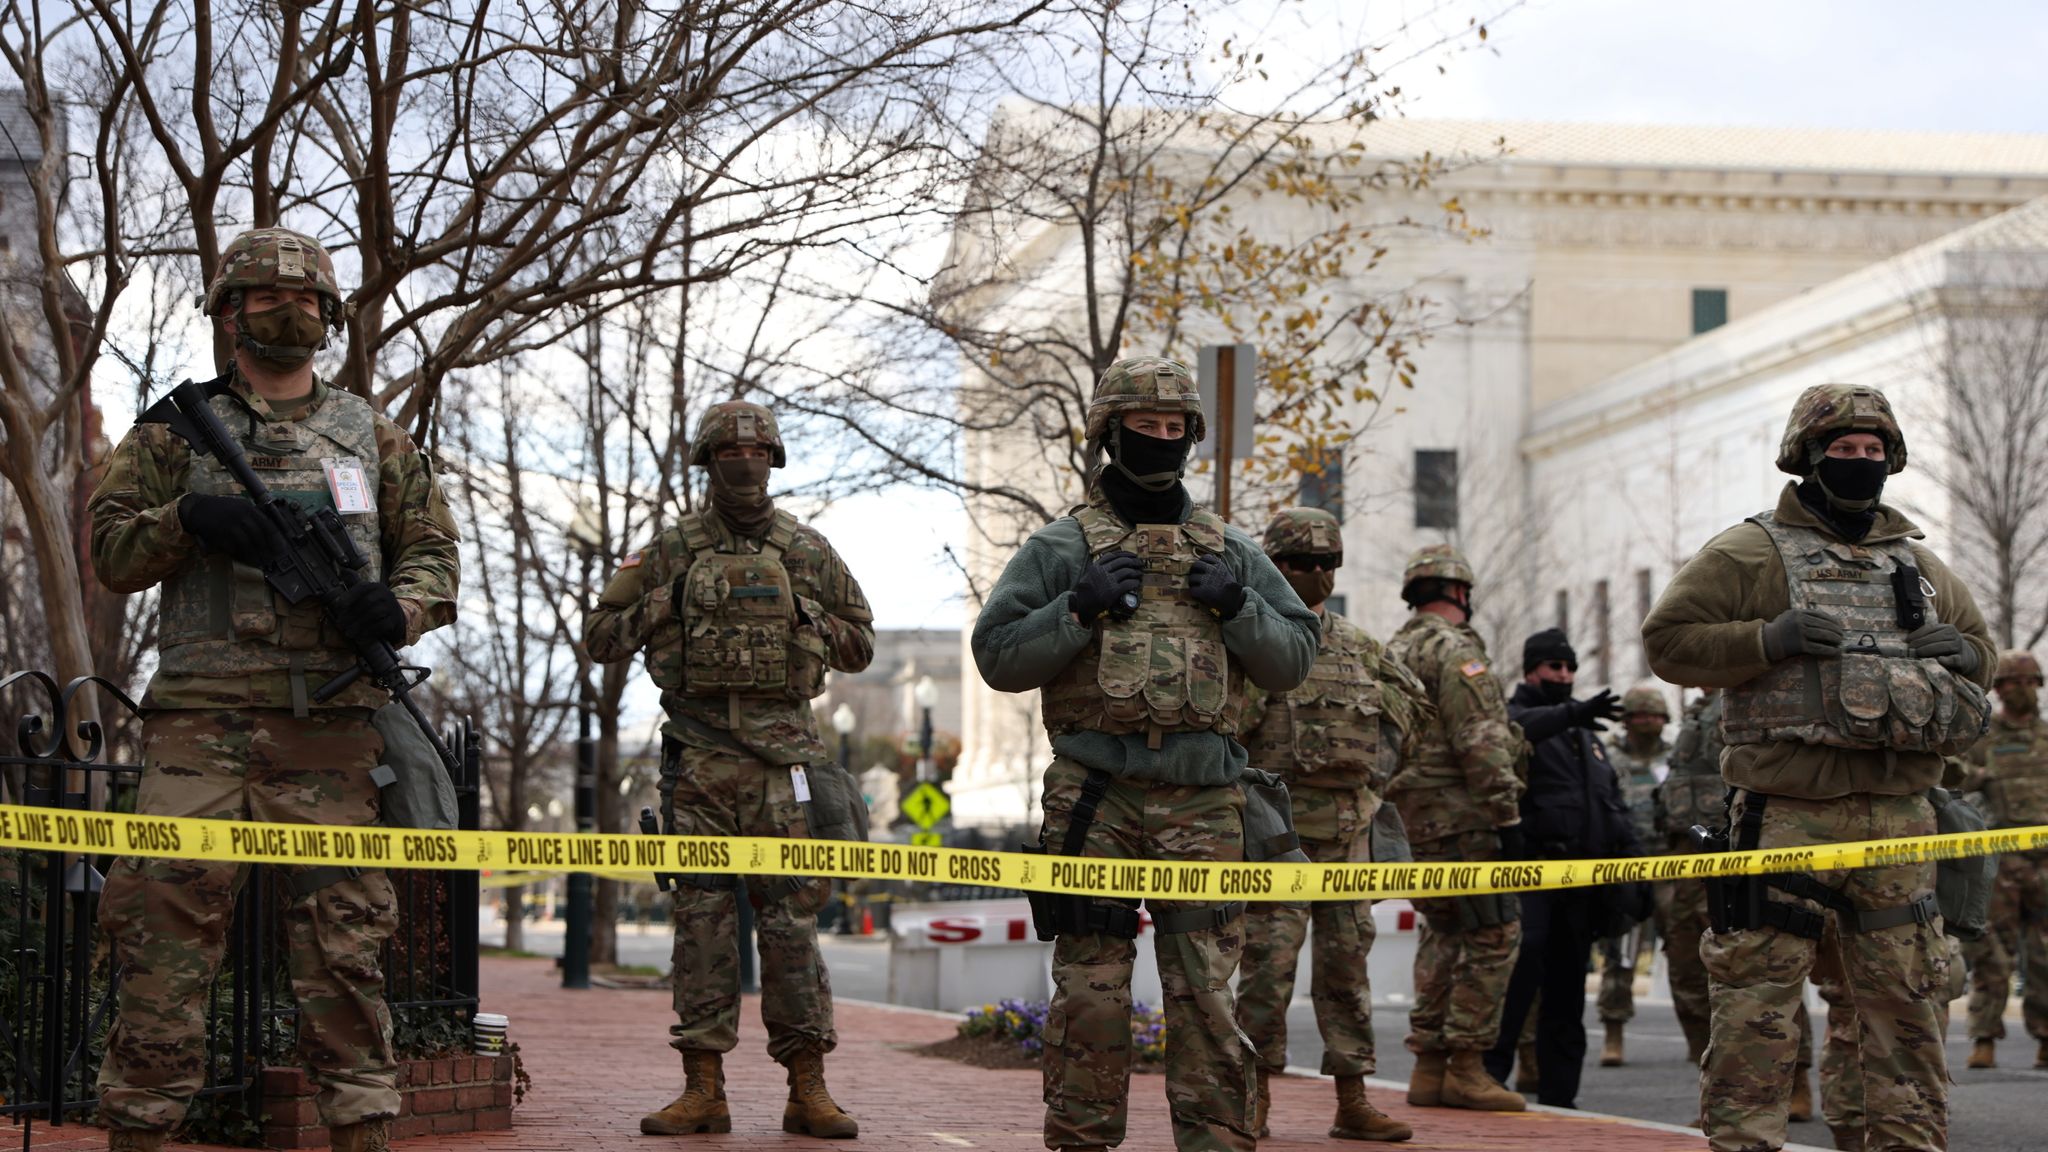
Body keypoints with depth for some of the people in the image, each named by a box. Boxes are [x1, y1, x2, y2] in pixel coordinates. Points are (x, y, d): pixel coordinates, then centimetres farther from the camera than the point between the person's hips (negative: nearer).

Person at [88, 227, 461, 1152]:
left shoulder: (372, 437, 19)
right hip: (201, 717, -1)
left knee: (344, 937, 0)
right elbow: (109, 550, 10)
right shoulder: (175, 428, 15)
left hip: (330, 726, 1)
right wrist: (186, 519, -10)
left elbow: (434, 552, 17)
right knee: (163, 918, -7)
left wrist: (399, 606, -6)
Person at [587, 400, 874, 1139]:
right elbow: (600, 639, 11)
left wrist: (804, 616, -1)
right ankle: (703, 1088, 4)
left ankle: (808, 1089, 2)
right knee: (702, 917, 0)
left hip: (782, 751, 0)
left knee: (791, 916, -2)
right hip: (699, 752, 0)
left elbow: (860, 645, 16)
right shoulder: (671, 551, 9)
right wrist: (665, 602, -4)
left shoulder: (808, 551, 11)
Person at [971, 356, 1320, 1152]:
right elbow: (998, 655, 1)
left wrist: (1237, 607, -3)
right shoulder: (1062, 547, 7)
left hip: (1203, 805, 2)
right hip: (1095, 797, -2)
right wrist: (1081, 608, -11)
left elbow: (1294, 658, 14)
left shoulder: (1231, 551, 15)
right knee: (1091, 990, 1)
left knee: (1206, 990, 1)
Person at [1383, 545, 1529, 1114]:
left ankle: (1430, 1066, 14)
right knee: (1493, 935, -6)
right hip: (1460, 815, -9)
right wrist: (1507, 813, -17)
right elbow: (1480, 741, -18)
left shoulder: (1395, 652, 18)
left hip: (1413, 820, 9)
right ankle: (1464, 1067, -8)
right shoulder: (1454, 649, -10)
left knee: (1444, 937, 14)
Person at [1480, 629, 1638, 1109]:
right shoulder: (1514, 717, 3)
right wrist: (1572, 713, -42)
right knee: (1520, 964, -20)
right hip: (1529, 869, -7)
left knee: (1567, 990, 7)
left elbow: (1615, 806, 27)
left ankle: (1558, 1095, 10)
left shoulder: (1587, 735, 25)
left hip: (1580, 881, 7)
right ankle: (1489, 1072, -17)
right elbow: (1519, 728, -25)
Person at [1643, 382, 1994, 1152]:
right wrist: (1766, 641, -17)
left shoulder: (1918, 562, 18)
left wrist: (1959, 651, 3)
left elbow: (1981, 649, 28)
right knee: (1759, 995, -6)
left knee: (1908, 996, 9)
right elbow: (1668, 639, -4)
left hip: (1899, 817, 5)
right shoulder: (1750, 554, 0)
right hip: (1790, 817, -5)